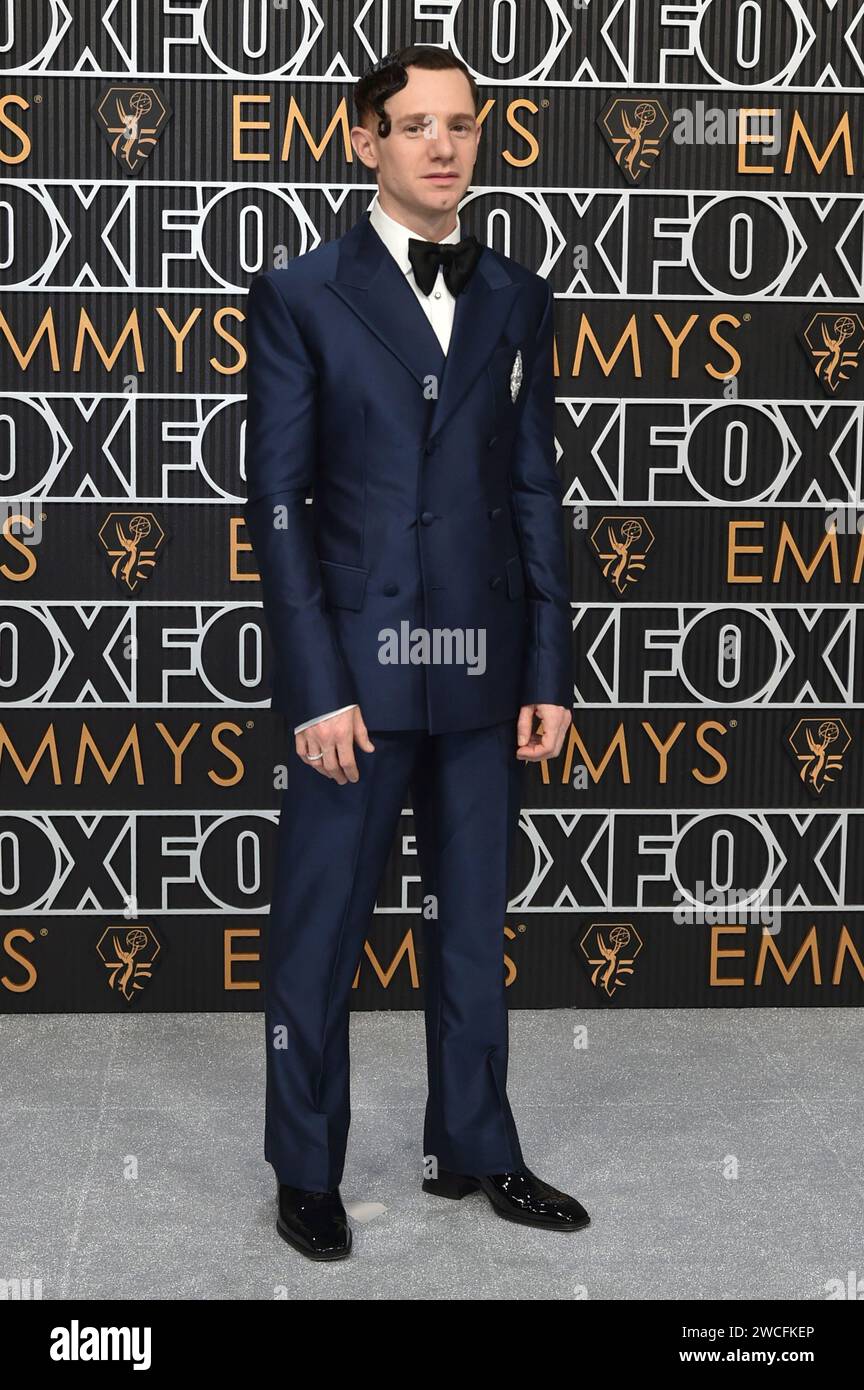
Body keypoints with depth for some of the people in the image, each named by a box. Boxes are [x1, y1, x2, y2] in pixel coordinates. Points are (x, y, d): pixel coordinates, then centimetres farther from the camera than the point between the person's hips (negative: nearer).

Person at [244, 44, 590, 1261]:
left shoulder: (518, 299, 9)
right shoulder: (299, 296, -3)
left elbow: (536, 493, 9)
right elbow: (276, 504, -6)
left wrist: (550, 671, 4)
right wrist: (317, 688, -12)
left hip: (484, 671, 4)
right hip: (357, 666, -3)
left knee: (473, 926, 14)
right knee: (318, 934, 6)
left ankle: (473, 1150, 30)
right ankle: (306, 1174, 23)